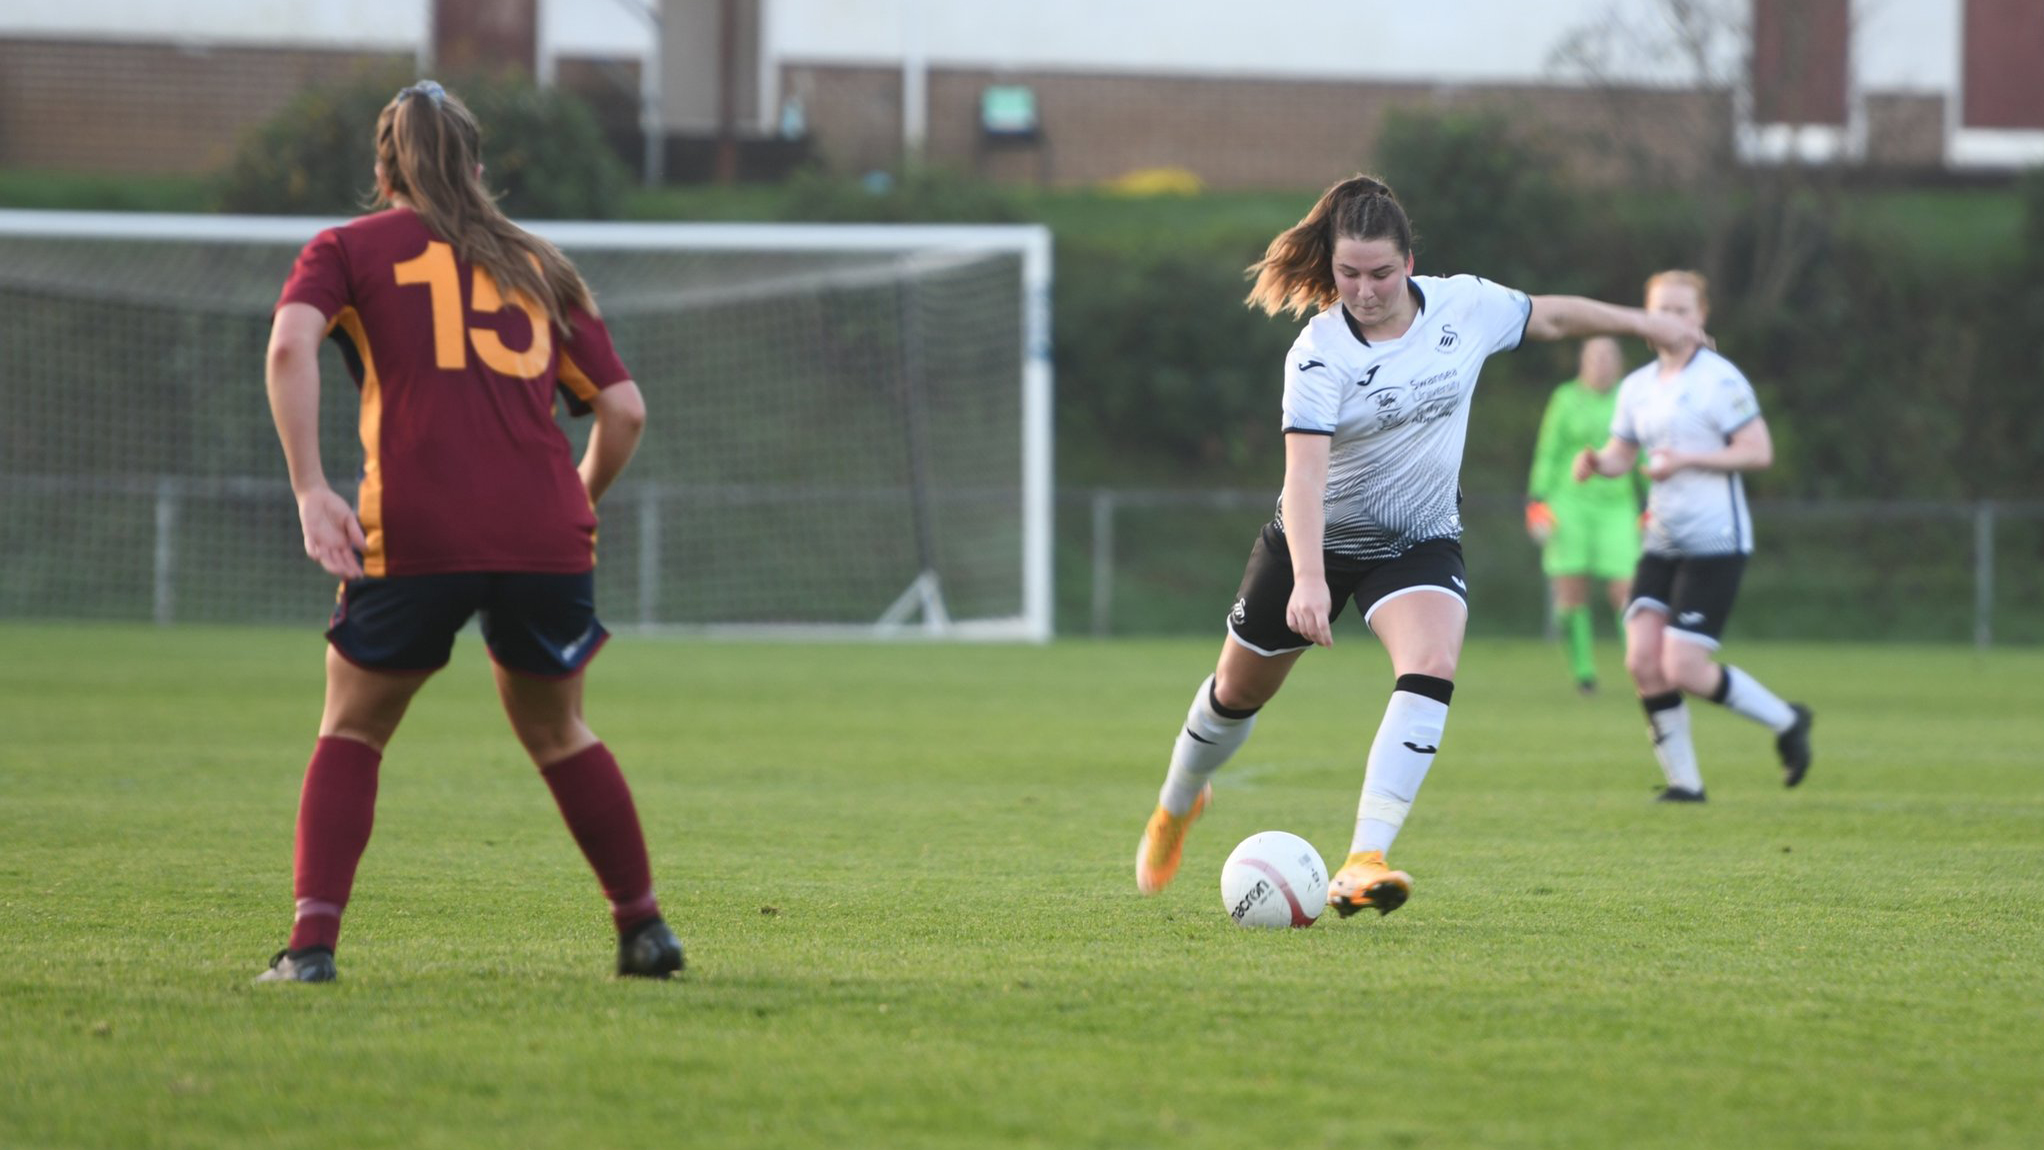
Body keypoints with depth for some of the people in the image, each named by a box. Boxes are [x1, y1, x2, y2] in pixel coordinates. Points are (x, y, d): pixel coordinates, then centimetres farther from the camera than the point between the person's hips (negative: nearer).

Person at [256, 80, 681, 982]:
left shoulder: (349, 249, 13)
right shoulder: (539, 266, 22)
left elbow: (291, 343, -7)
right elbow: (624, 409, 16)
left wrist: (310, 489, -10)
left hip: (415, 535, -3)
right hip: (547, 532, 3)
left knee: (353, 733, 14)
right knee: (556, 733, 24)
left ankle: (312, 942, 0)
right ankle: (644, 929, 25)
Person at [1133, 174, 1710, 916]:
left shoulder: (1465, 307, -12)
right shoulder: (1320, 353, -25)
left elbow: (1548, 316, 9)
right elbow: (1305, 471, -35)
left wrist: (1646, 323, 18)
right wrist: (1308, 579, -48)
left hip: (1421, 542, 2)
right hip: (1320, 540, -2)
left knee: (1431, 668, -27)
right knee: (1240, 688, 15)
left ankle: (1364, 863, -34)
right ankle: (1177, 807, 48)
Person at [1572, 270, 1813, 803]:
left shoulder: (1719, 380, -9)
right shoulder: (1637, 386, 12)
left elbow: (1759, 452, -13)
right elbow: (1622, 454, 19)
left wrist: (1685, 459, -19)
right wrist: (1595, 460, -4)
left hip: (1715, 544, -7)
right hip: (1662, 543, 7)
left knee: (1683, 669, -12)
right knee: (1642, 662, -5)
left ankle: (1785, 722, 10)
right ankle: (1683, 780, 6)